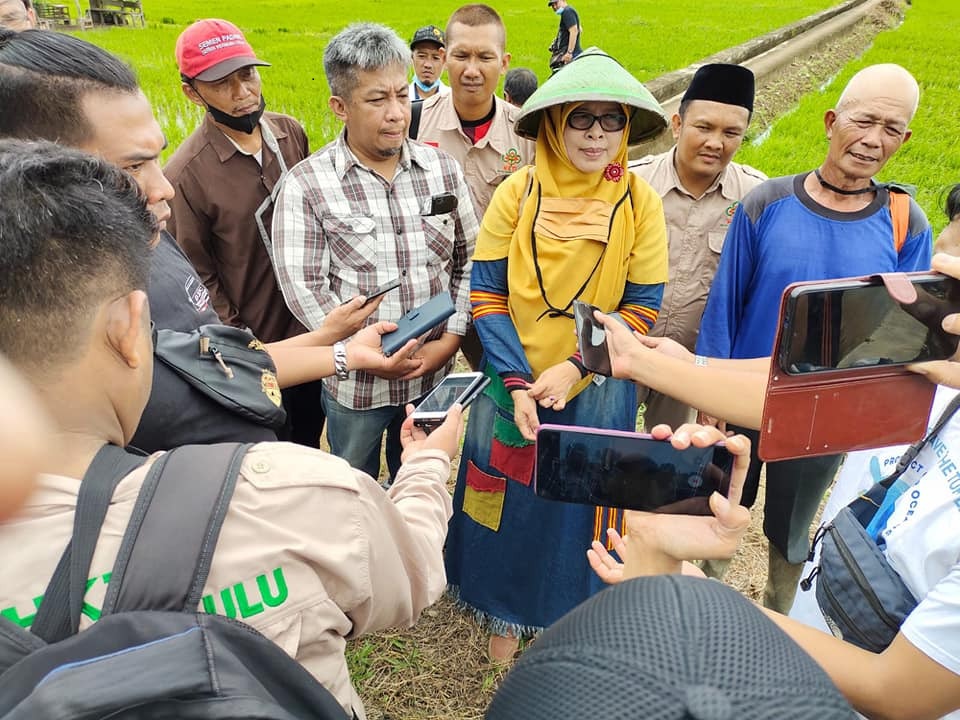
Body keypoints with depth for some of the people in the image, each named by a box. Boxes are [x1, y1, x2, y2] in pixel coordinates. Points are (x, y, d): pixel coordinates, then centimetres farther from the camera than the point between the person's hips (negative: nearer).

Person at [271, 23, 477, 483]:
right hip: (355, 383, -2)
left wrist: (451, 337, -7)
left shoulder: (441, 168, -1)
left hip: (433, 373, 3)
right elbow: (302, 286, -14)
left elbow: (469, 260, 3)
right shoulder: (306, 185, -11)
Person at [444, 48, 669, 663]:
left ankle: (567, 613, 46)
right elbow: (486, 294, -9)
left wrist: (574, 365, -19)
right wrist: (517, 382, -19)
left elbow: (642, 307, -7)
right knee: (510, 501, 15)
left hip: (597, 392, 0)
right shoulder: (518, 192, -8)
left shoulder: (639, 203, -8)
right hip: (513, 386, 0)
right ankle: (506, 614, 42)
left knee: (578, 505, 17)